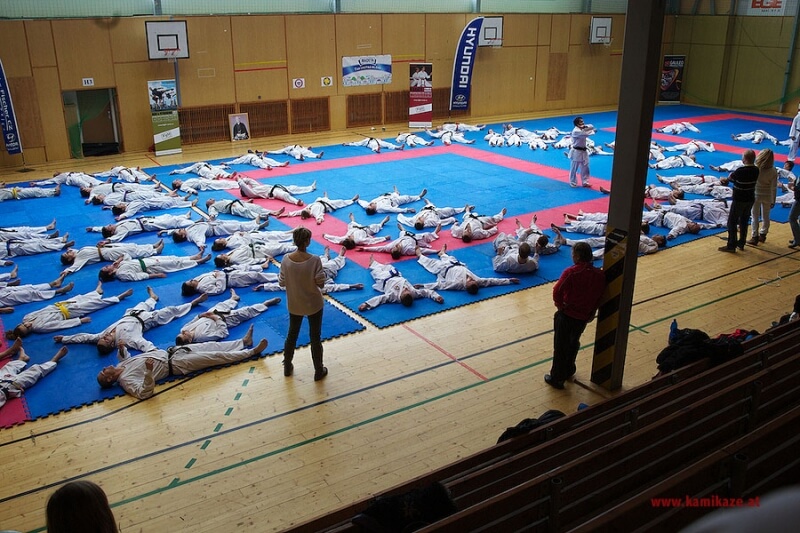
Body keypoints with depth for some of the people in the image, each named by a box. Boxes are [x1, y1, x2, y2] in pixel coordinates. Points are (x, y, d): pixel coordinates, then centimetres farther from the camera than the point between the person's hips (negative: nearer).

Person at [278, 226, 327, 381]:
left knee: (292, 334, 23)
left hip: (294, 304, 3)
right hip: (314, 304, -3)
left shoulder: (286, 259, -16)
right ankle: (319, 371, 28)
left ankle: (287, 367, 40)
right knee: (315, 337, 14)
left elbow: (282, 283, -7)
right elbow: (321, 283, -17)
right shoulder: (315, 260, -25)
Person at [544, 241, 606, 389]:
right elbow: (599, 298, 1)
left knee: (560, 346, 9)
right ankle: (568, 370, 44)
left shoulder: (571, 272, -22)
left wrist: (560, 306, -1)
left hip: (566, 316, -5)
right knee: (573, 344, 27)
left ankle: (557, 378, 18)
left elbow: (557, 292, -18)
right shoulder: (599, 275, -7)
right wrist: (590, 313, 13)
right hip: (583, 317, 5)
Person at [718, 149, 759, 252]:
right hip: (750, 199, 7)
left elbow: (730, 178, -6)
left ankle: (731, 246, 4)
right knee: (744, 221, 19)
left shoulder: (740, 171, -24)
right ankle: (741, 243, 28)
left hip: (739, 201, -7)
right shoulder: (756, 170, -3)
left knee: (732, 222, 3)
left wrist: (725, 179, 16)